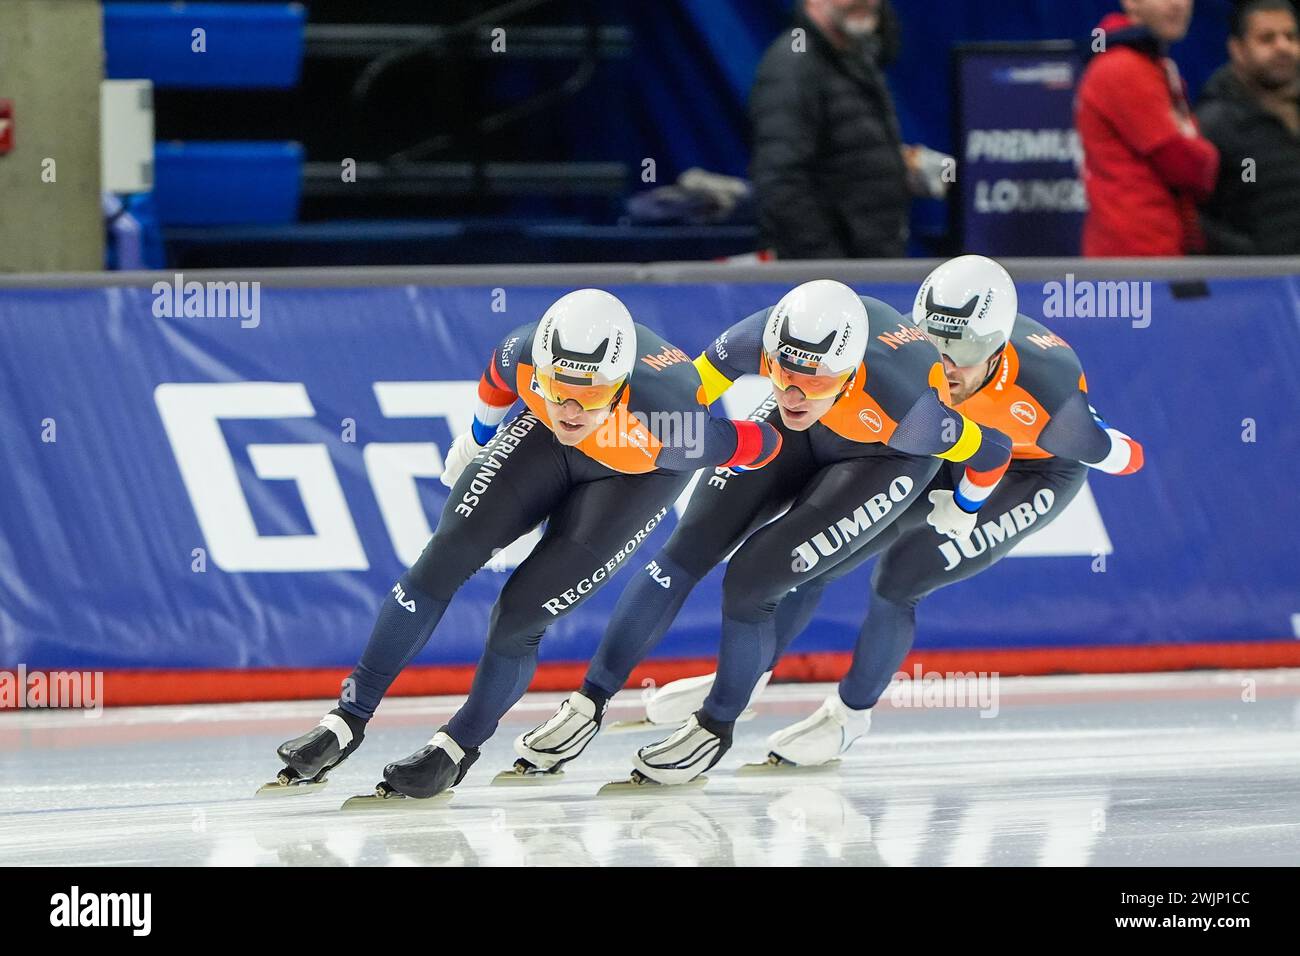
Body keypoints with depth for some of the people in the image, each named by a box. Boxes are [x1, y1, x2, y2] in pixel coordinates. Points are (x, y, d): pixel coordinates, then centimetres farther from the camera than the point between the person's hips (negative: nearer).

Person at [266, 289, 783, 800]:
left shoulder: (666, 426, -44)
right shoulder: (527, 355, -34)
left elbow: (763, 444, -28)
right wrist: (478, 437, 12)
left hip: (639, 474, -3)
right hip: (546, 444, 3)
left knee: (518, 617, -11)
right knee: (443, 561, -8)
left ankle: (456, 749, 13)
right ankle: (348, 721, 2)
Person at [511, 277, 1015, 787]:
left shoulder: (903, 410, -42)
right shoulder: (764, 336, -34)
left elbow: (992, 449, -24)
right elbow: (696, 380, -12)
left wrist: (964, 507, -4)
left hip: (887, 458, -4)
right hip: (800, 437, 4)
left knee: (749, 582, -14)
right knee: (688, 551, -5)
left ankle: (717, 726, 11)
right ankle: (589, 703, 6)